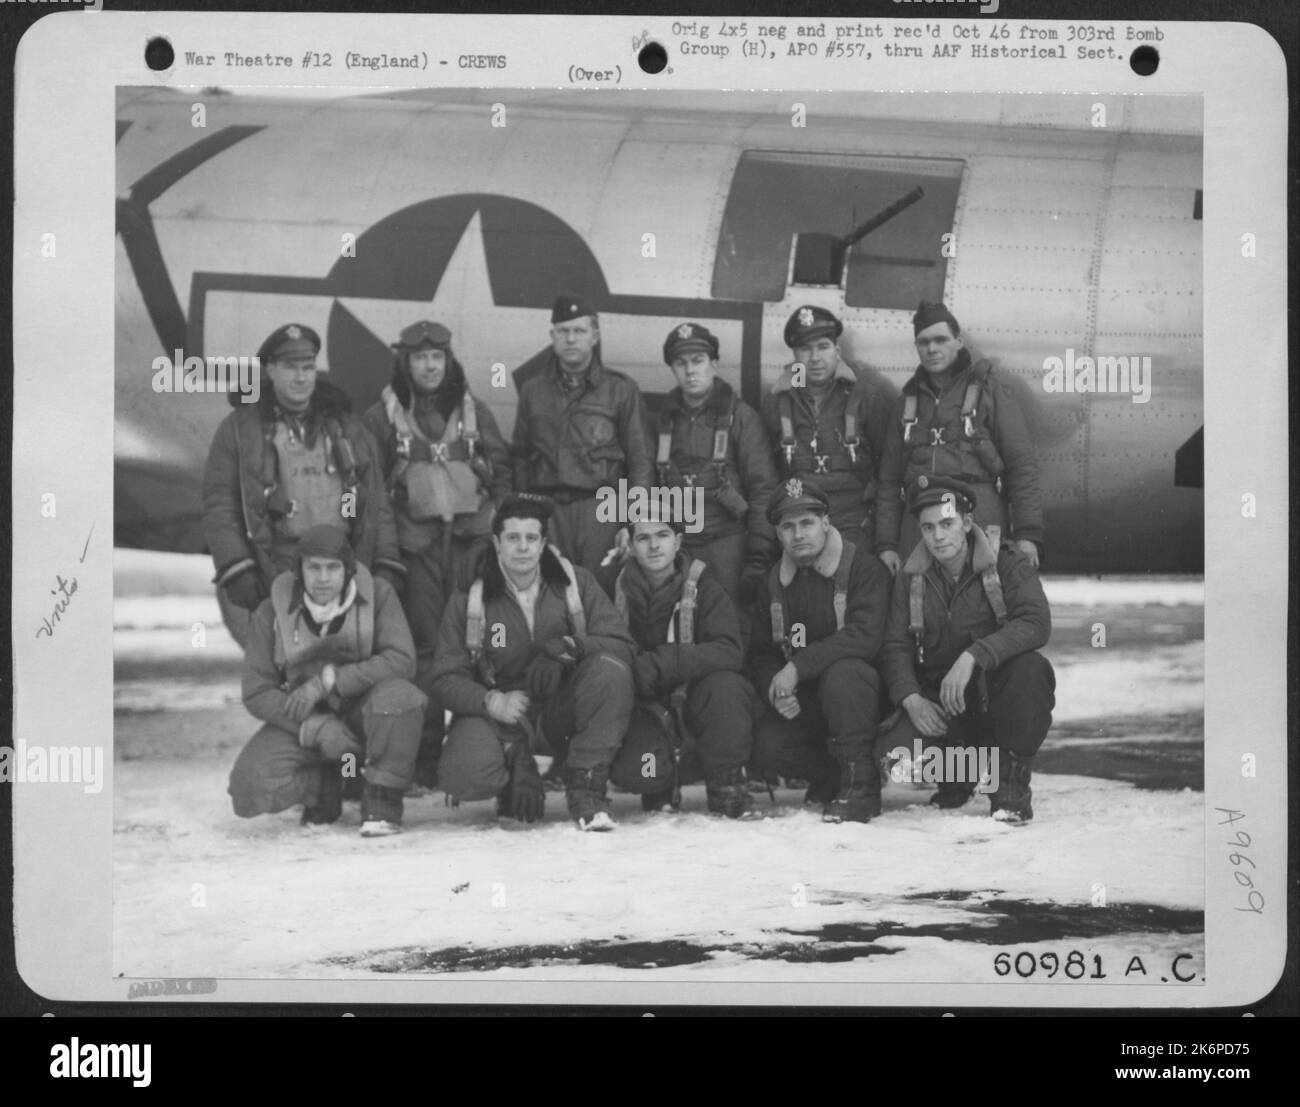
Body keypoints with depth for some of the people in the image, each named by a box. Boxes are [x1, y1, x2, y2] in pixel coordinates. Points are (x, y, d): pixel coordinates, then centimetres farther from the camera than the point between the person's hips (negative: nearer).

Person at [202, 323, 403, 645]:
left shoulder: (347, 427, 17)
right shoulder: (238, 429, 7)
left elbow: (377, 503, 16)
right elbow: (219, 507, 1)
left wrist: (387, 565, 6)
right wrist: (237, 570, -10)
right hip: (274, 573, -3)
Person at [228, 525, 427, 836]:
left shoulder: (377, 595, -9)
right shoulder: (271, 613, -7)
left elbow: (401, 660, -20)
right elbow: (257, 693, -8)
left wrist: (331, 679, -28)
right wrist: (312, 725, -23)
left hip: (362, 712, -1)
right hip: (302, 720, 1)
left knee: (398, 695, -36)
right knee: (250, 788, -24)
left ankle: (382, 804, -16)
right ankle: (324, 786, 10)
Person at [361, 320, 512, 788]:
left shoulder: (474, 410, 14)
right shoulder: (382, 417, 8)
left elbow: (502, 469, 17)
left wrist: (499, 523, 6)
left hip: (472, 538, 2)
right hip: (415, 541, -1)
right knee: (424, 647, -4)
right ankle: (424, 758, 1)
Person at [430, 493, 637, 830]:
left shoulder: (574, 581, -1)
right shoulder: (469, 599, -3)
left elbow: (620, 644, -8)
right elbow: (447, 678, -6)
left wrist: (565, 648, -27)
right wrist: (493, 702, -26)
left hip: (563, 704, 1)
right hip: (499, 709, -1)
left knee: (610, 669, -30)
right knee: (464, 776, -31)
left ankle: (586, 789, -18)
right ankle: (518, 771, 7)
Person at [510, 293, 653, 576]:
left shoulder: (621, 390, 6)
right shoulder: (533, 390, 15)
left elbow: (640, 462, 4)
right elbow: (520, 457, 16)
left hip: (599, 511, -2)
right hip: (545, 509, 2)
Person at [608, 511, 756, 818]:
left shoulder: (703, 584, -10)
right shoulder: (619, 587, -4)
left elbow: (729, 651, -22)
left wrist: (661, 664, -34)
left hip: (697, 696, -1)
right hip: (646, 705, 1)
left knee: (726, 686, -34)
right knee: (630, 772, -27)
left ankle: (726, 783, -11)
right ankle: (661, 784, 12)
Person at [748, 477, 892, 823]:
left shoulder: (864, 569, -11)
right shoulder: (774, 584, 8)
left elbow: (865, 637, -26)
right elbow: (761, 654, 8)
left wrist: (798, 666, -29)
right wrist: (776, 692, -15)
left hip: (861, 691, -4)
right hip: (802, 703, 5)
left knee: (841, 673, -38)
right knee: (765, 748, -21)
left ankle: (860, 784, -23)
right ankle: (834, 775, 7)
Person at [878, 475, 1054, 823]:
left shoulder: (1008, 564, -9)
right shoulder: (912, 577, 3)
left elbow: (1036, 623, -26)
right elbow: (896, 646, -1)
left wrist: (972, 657, -37)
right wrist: (912, 698, -20)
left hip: (999, 693, -3)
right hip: (939, 702, 3)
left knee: (1031, 668, -36)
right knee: (897, 747, -26)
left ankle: (1012, 783, -15)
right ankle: (958, 767, 14)